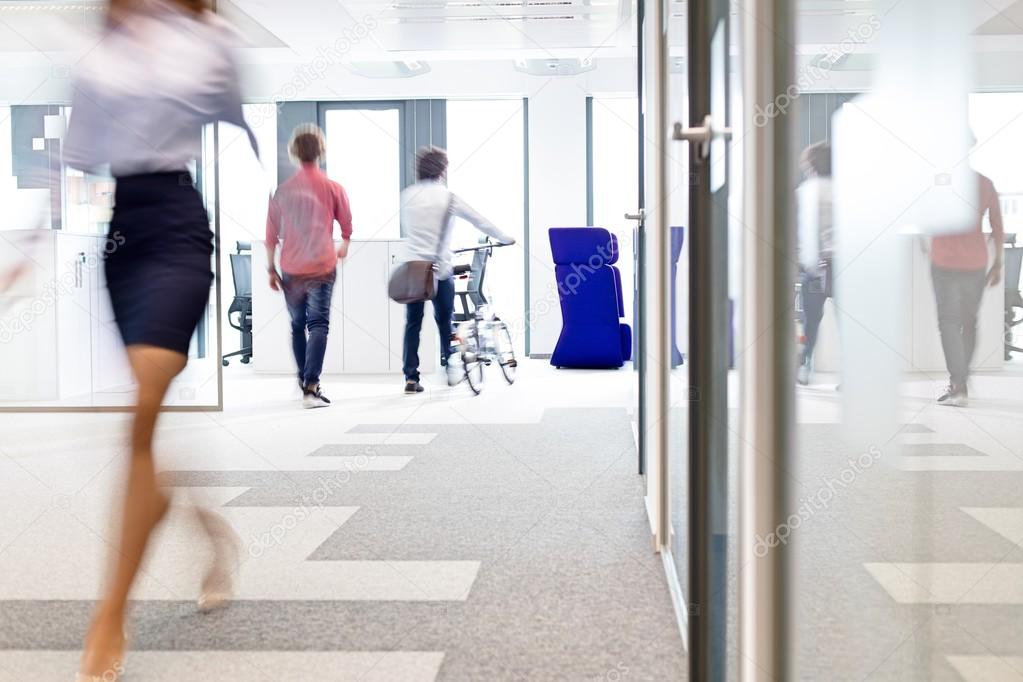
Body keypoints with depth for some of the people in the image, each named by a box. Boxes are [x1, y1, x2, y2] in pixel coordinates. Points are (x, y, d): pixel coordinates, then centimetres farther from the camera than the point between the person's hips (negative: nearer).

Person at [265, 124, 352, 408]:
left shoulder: (283, 191, 0)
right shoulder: (333, 188, -3)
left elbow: (271, 235, 2)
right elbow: (347, 226, 10)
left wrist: (271, 269, 11)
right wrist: (343, 247, 31)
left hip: (291, 269, 2)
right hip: (322, 267, -2)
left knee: (297, 325, 17)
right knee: (318, 325, -5)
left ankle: (304, 380, 28)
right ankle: (311, 386, -18)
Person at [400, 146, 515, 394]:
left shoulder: (407, 195, 4)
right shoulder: (447, 196, -4)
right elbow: (480, 221, 2)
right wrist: (506, 239, 15)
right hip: (440, 269, -2)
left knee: (413, 323, 6)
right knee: (445, 320, 14)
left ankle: (411, 377, 2)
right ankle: (450, 369, 18)